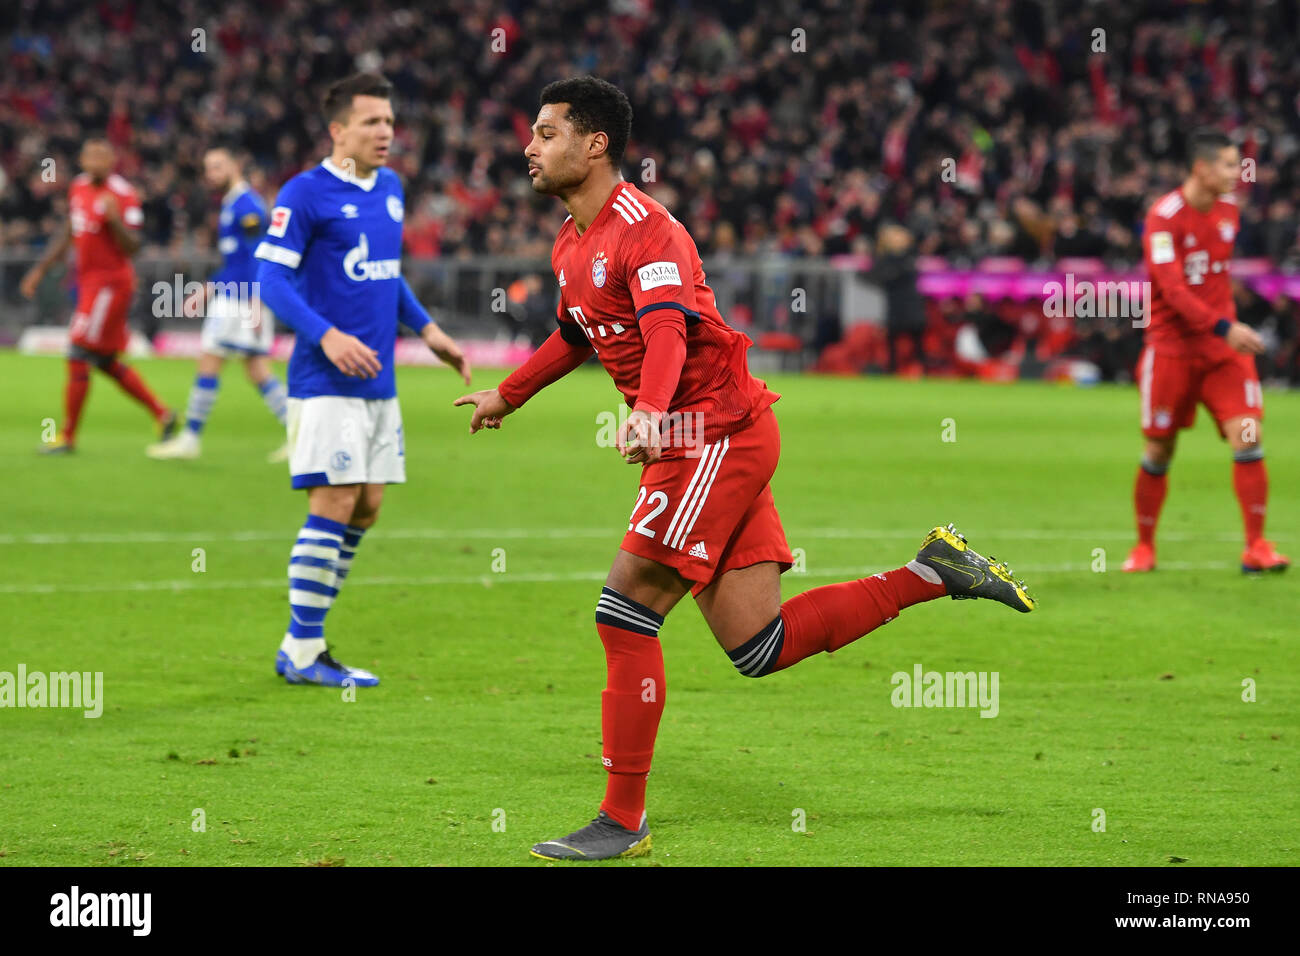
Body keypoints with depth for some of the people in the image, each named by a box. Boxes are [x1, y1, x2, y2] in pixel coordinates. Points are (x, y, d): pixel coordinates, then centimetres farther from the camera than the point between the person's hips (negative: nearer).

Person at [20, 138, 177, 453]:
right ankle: (162, 415, 23)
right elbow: (69, 235, 21)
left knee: (78, 358, -6)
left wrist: (115, 219, -34)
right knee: (107, 363, 14)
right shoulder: (79, 187, 9)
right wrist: (40, 269, 21)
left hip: (110, 282, -9)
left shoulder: (122, 196, -17)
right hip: (89, 282, 9)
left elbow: (132, 247, -19)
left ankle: (67, 437, 4)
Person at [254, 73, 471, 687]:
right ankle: (303, 653, -4)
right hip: (327, 383, -8)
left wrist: (425, 328, 16)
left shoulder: (390, 188, 14)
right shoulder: (306, 194, -10)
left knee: (365, 509, 8)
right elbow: (272, 278, -13)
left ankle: (303, 643, 17)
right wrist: (327, 334, -25)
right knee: (334, 505, -11)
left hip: (379, 383, 8)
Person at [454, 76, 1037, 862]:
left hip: (720, 435, -9)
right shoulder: (572, 244, 15)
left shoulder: (644, 230, -15)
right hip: (696, 444, 9)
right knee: (758, 648, 3)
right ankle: (934, 571, 13)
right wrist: (507, 396, 45)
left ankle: (623, 821, -5)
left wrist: (648, 412, -50)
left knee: (626, 612, -11)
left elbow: (667, 331, -33)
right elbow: (575, 335, 35)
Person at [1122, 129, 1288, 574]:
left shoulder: (1228, 208, 5)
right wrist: (1223, 327, -32)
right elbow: (1172, 288, -24)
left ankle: (1256, 547, -7)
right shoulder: (1164, 216, -15)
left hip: (1223, 346, 4)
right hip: (1172, 348, -4)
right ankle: (1144, 547, 20)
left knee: (1248, 437, -11)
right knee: (1158, 452, 3)